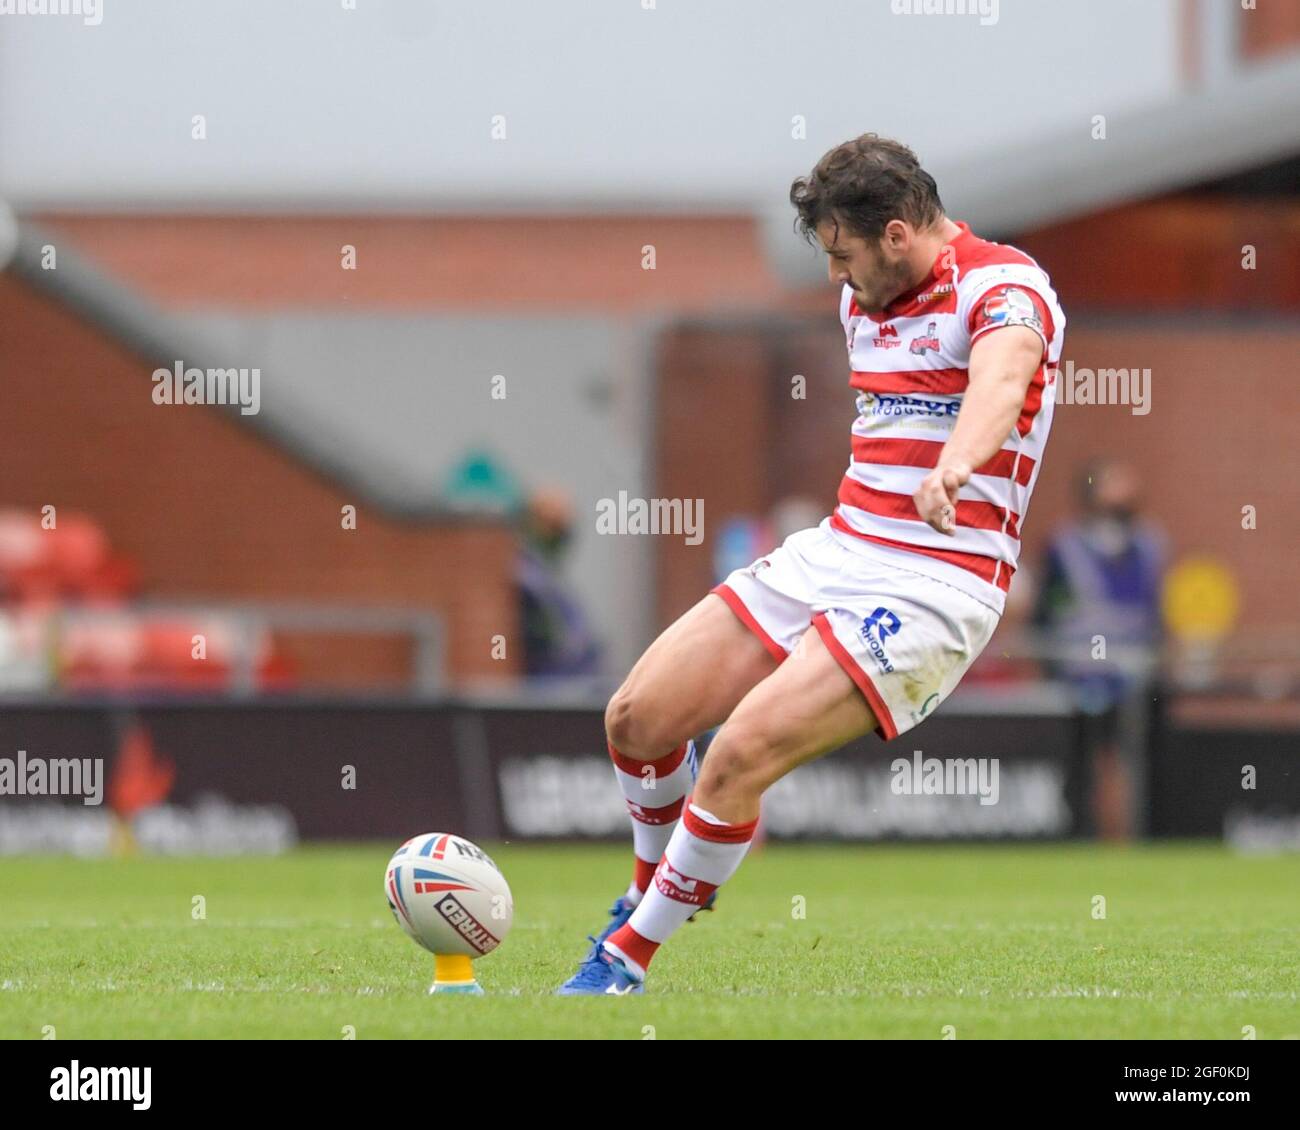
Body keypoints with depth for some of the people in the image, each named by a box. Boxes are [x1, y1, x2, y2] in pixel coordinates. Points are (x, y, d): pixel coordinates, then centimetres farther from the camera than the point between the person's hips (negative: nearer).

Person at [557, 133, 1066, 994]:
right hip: (834, 552, 8)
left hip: (936, 589, -8)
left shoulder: (1006, 286, -15)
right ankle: (654, 886, 30)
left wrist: (954, 467, -59)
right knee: (638, 718, 1)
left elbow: (1002, 375, -39)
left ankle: (625, 961, -4)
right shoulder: (864, 297, 13)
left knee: (740, 757, -22)